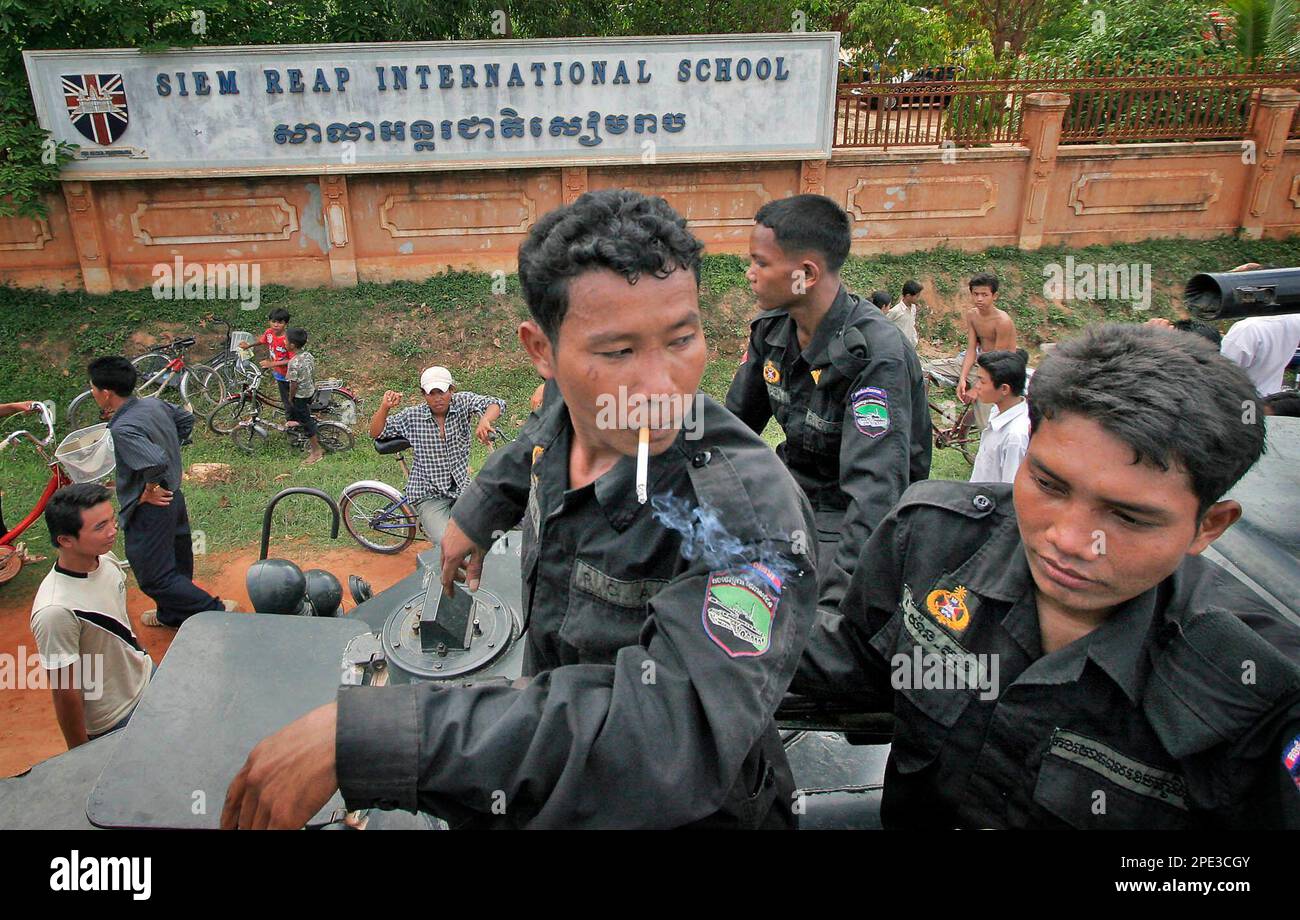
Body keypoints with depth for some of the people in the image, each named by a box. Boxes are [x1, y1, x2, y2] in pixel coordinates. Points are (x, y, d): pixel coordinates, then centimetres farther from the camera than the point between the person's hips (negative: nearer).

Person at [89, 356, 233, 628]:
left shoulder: (123, 429, -28)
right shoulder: (154, 404, -2)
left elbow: (155, 463, -40)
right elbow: (186, 419, 16)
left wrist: (149, 491, -22)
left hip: (151, 508, -9)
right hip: (173, 497, 9)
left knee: (154, 578, 1)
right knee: (176, 564, 22)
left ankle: (216, 611, -1)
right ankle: (170, 615, 41)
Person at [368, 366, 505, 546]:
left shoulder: (462, 402, -2)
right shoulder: (412, 417, -2)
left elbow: (496, 404, -16)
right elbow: (375, 432, 3)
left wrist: (485, 421, -38)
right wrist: (384, 408, -15)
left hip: (461, 489, 2)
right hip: (429, 496, -2)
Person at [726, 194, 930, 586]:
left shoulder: (877, 358, -28)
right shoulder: (771, 327, -4)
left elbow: (876, 491, -35)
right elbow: (735, 422, 9)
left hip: (846, 517, -7)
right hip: (791, 484, 7)